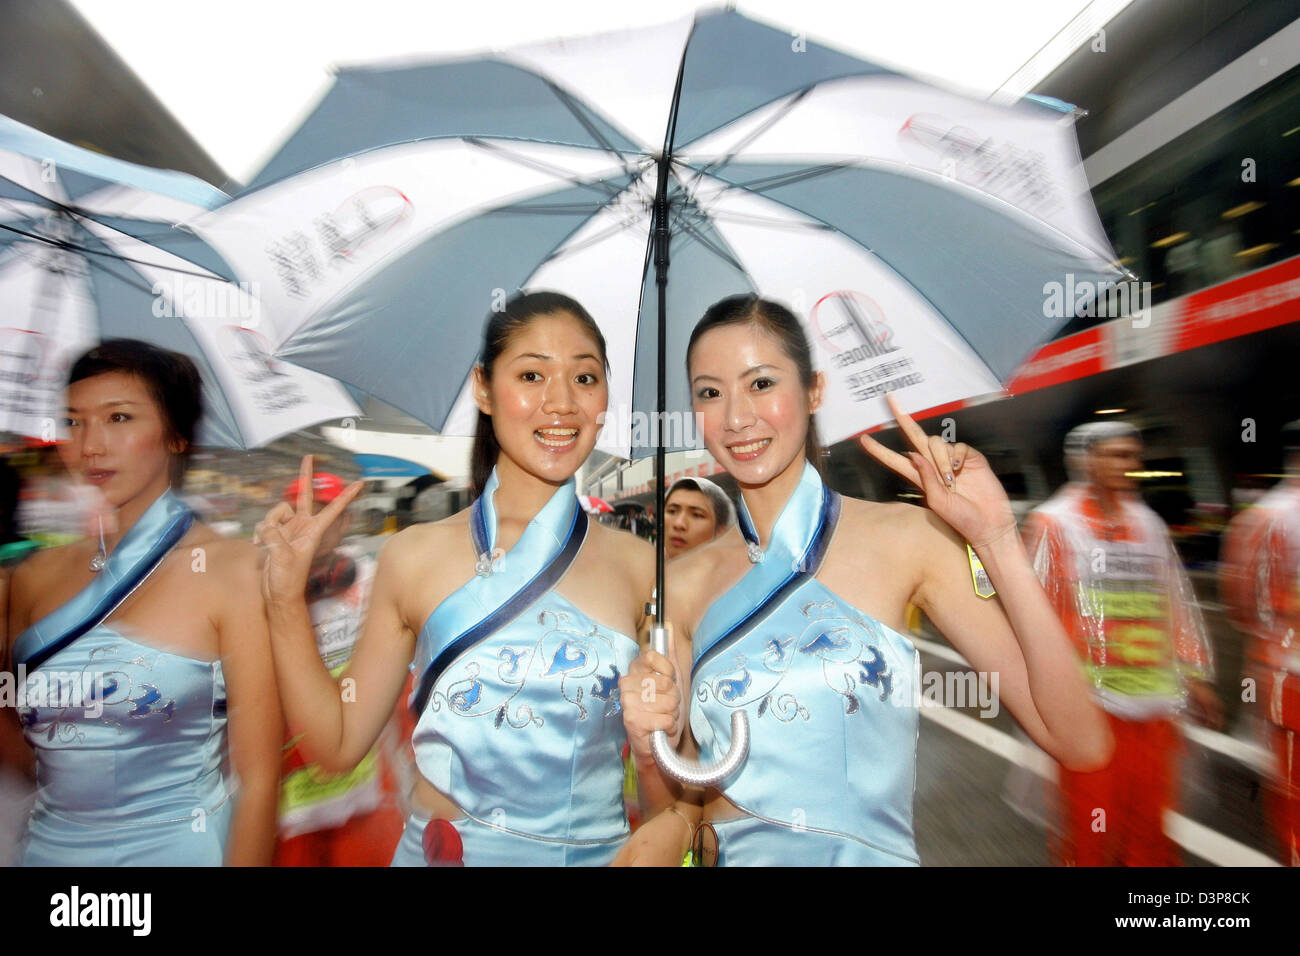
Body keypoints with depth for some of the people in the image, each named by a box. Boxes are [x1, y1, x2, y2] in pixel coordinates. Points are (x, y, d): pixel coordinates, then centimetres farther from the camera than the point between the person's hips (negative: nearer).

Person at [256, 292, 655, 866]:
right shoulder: (416, 555, -9)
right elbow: (336, 744, -2)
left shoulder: (640, 569, -11)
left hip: (598, 852, 1)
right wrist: (285, 599, -10)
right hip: (436, 850, 0)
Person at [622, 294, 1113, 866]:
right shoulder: (686, 582, -2)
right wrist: (650, 751, -14)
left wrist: (996, 540, -17)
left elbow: (1080, 744, -11)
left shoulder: (905, 539, -8)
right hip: (727, 854, 2)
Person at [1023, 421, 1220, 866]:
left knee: (1150, 825, 14)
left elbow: (1177, 604, 17)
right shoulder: (1053, 521, -4)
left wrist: (1194, 674, 14)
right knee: (1088, 823, 3)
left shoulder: (1147, 522, 13)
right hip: (1088, 700, -5)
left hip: (1154, 699, 5)